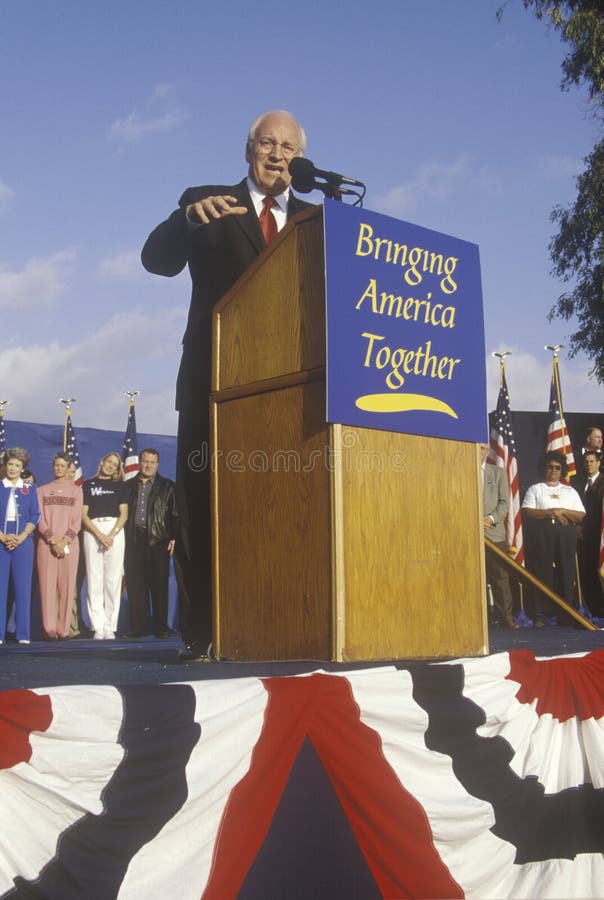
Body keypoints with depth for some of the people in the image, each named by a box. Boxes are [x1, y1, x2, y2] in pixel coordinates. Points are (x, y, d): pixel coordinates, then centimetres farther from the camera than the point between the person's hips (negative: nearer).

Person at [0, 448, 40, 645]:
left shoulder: (30, 489, 10)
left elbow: (34, 517, 6)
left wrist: (21, 537, -7)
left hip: (23, 542, 1)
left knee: (23, 588, -1)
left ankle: (23, 634, 3)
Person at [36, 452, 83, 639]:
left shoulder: (76, 490, 12)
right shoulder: (42, 490, 12)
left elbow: (77, 520, 5)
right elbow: (40, 518, 4)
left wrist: (65, 541, -9)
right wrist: (53, 540, -10)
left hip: (69, 544, 0)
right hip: (46, 544, 0)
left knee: (67, 586, -3)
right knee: (47, 585, -5)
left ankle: (63, 629, -1)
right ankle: (49, 629, -6)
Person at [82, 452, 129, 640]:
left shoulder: (120, 485, 13)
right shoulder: (88, 484, 11)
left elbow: (124, 513, 5)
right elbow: (83, 514, 3)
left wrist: (111, 535, -10)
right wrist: (99, 535, -9)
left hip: (115, 531, 0)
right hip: (92, 531, 0)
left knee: (113, 580, -4)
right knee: (94, 581, -4)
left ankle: (110, 628, -2)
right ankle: (98, 627, -2)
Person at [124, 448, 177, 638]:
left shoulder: (167, 486, 8)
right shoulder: (128, 486, 14)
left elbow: (174, 514, 4)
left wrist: (173, 538, -6)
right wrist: (123, 537, 2)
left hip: (158, 540, -2)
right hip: (134, 539, 2)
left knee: (159, 584, -1)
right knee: (135, 585, 1)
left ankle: (161, 626, 3)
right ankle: (138, 626, 7)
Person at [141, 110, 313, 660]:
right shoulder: (206, 203, 11)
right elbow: (157, 259, -4)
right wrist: (190, 220, -22)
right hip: (215, 382, -1)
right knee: (203, 507, -3)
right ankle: (202, 633, 3)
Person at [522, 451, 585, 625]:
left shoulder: (570, 491, 19)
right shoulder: (535, 489, 12)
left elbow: (581, 516, 9)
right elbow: (528, 511, -3)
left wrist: (562, 511, -6)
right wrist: (551, 513, -9)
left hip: (566, 533, 2)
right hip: (543, 532, -2)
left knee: (566, 571, 0)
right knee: (543, 572, -5)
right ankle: (541, 613, -2)